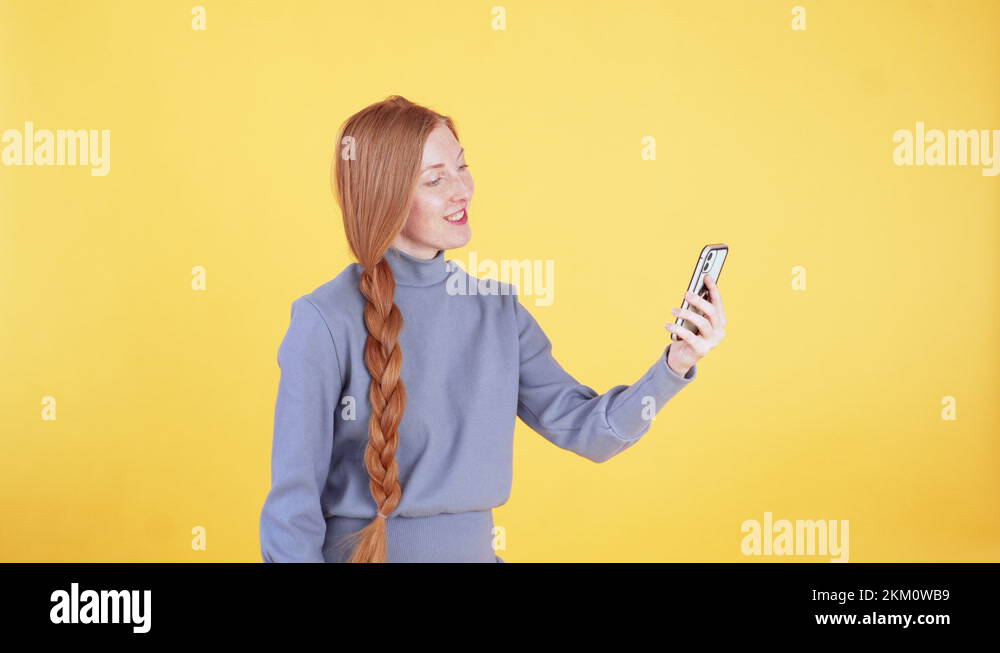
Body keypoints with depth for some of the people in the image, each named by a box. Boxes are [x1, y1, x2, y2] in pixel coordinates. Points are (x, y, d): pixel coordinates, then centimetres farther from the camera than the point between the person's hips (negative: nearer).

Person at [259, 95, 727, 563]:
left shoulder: (499, 311, 4)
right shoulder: (327, 320, -11)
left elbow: (587, 430, 1)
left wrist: (675, 364, -11)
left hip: (474, 549, 4)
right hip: (358, 551, -4)